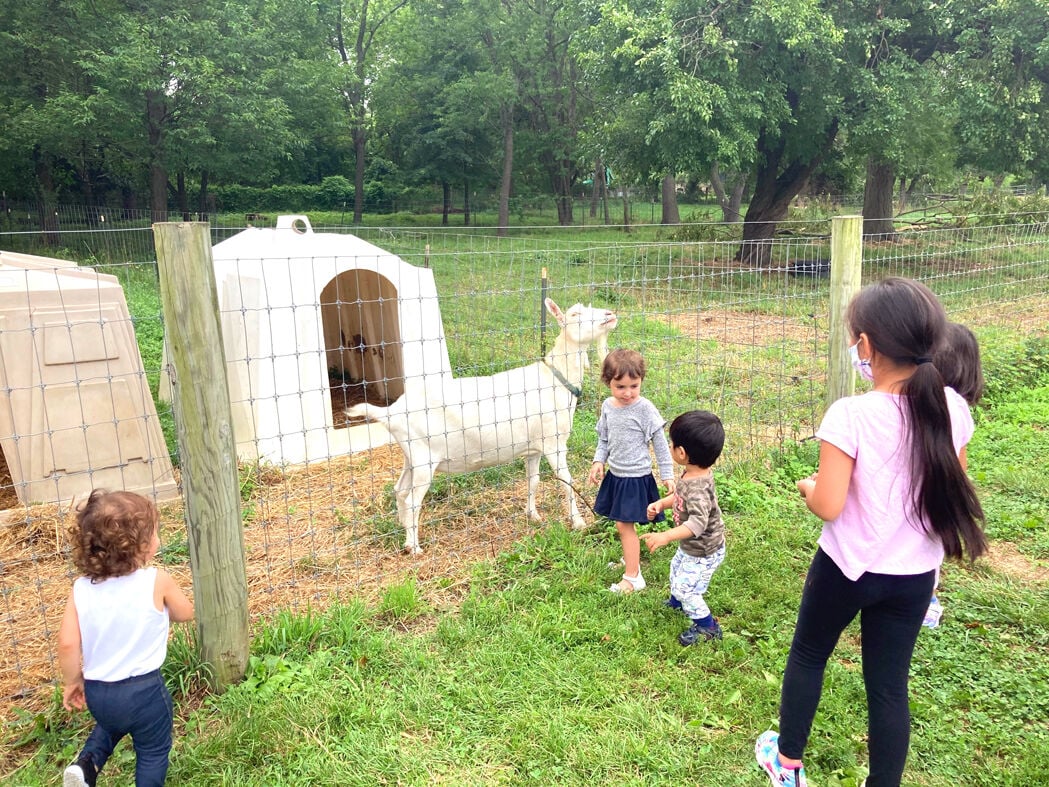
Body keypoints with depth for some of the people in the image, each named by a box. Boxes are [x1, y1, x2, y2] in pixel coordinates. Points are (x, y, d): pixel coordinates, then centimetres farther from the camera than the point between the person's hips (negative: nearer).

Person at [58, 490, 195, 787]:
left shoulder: (81, 589, -10)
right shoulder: (158, 581, -18)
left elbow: (67, 644, -11)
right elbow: (186, 614, -2)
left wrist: (72, 682, 6)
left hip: (97, 692, 4)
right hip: (144, 690, -4)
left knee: (110, 724, 36)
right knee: (153, 751, 20)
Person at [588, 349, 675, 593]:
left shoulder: (645, 409, -17)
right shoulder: (607, 406, 0)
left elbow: (660, 443, -11)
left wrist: (667, 474, -8)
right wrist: (598, 461, 0)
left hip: (636, 478, -6)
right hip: (615, 474, 6)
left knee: (625, 525, -4)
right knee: (624, 523, 19)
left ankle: (633, 578, 6)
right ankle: (630, 560, 39)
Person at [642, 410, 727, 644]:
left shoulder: (697, 487, -40)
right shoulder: (692, 475, -10)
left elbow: (698, 523, -49)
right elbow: (681, 495, 10)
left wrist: (665, 537, -56)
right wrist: (661, 503, -6)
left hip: (704, 551, -10)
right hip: (690, 546, 10)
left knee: (686, 587, 2)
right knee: (676, 570, 31)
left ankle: (707, 626, 23)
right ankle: (677, 602, 60)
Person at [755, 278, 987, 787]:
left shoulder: (850, 415, -25)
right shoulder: (951, 407, -10)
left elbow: (828, 506, -24)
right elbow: (952, 491, 2)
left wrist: (807, 486, -3)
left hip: (847, 568, -3)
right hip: (915, 575, 4)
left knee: (807, 656, 20)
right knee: (889, 685, 16)